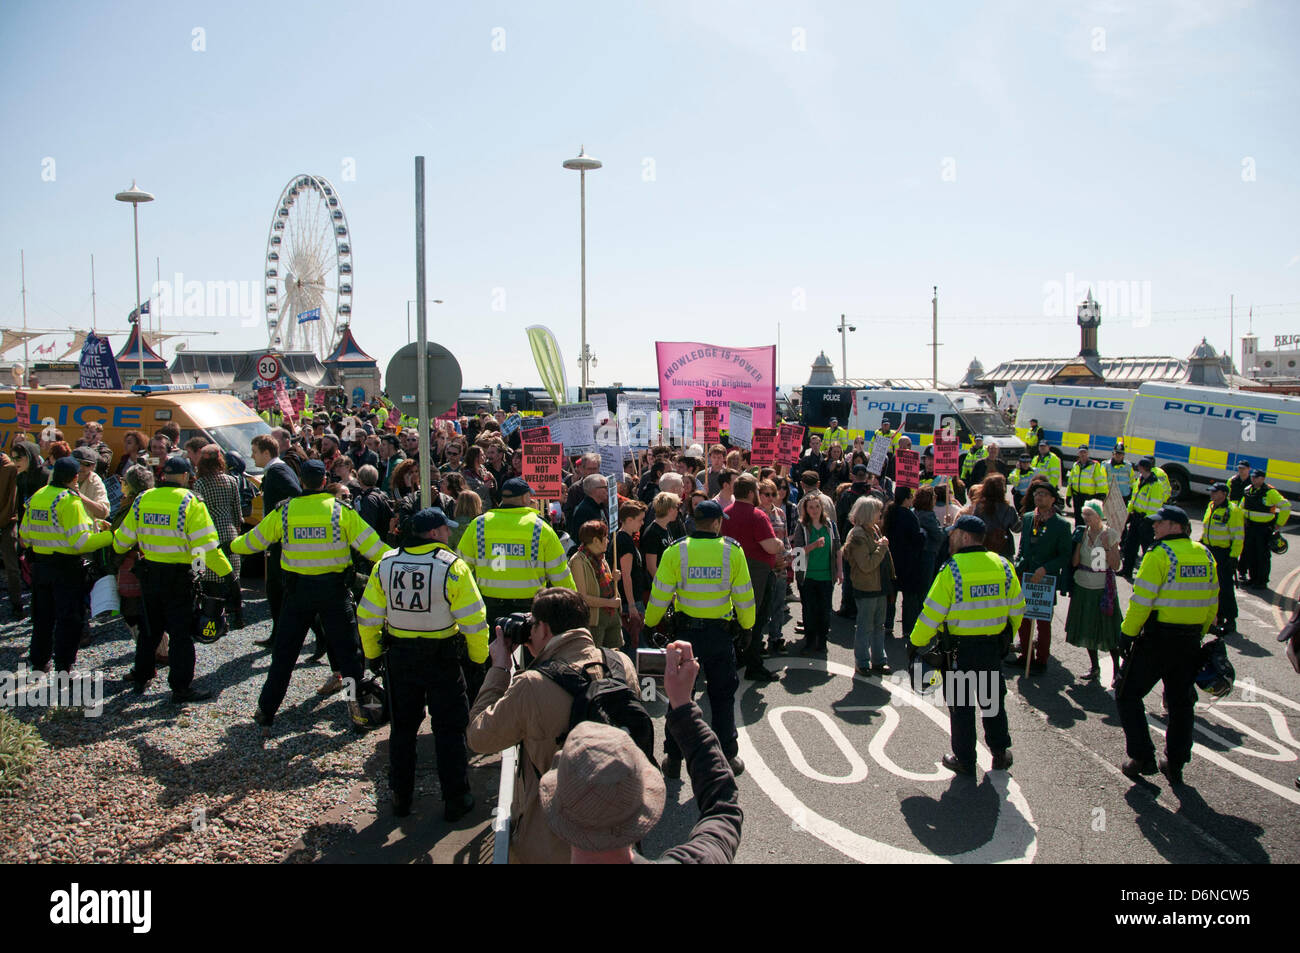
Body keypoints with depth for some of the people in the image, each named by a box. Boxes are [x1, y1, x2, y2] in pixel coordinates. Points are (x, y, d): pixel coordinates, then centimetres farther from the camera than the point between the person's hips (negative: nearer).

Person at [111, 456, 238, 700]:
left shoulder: (142, 500, 2)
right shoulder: (190, 503, -14)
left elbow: (123, 539, 11)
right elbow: (207, 545, -19)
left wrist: (117, 548, 34)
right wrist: (228, 574, -15)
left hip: (149, 574, 5)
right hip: (179, 577, -5)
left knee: (150, 629, 21)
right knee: (181, 633, 2)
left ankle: (140, 678, 31)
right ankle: (181, 687, 5)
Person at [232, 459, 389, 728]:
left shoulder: (284, 512, -3)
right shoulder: (341, 511, -8)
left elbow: (252, 541, 10)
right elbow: (370, 544, -9)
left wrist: (235, 544, 32)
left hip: (297, 590, 2)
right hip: (334, 590, -2)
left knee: (284, 652, 14)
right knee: (346, 649, 8)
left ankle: (266, 710, 23)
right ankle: (357, 705, 3)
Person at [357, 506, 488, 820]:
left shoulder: (386, 563, -2)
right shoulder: (452, 565, -15)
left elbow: (367, 616, 3)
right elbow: (473, 620, -16)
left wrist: (372, 653, 15)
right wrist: (480, 657, -2)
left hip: (399, 656, 4)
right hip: (442, 657, -4)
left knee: (402, 727, 18)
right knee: (449, 729, 9)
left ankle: (401, 797, 27)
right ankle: (455, 800, 15)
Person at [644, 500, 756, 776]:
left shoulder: (676, 551, -8)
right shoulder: (733, 551, -8)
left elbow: (660, 595, -4)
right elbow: (744, 595, -2)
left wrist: (650, 623, 12)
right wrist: (748, 624, 14)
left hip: (686, 632, 0)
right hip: (721, 633, 0)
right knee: (723, 696, 14)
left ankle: (674, 758, 17)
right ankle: (727, 756, 21)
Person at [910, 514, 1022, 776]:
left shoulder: (952, 570, -16)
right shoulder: (1003, 565, -1)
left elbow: (932, 613, -16)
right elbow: (1017, 607, 7)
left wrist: (917, 642, -3)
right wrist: (1007, 635, 22)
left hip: (960, 648, -4)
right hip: (994, 645, 5)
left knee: (961, 704, 9)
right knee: (992, 699, 21)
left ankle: (965, 760, 17)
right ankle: (1000, 753, 32)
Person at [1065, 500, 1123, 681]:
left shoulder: (1110, 534, -8)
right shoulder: (1082, 533, 1)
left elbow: (1116, 566, -10)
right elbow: (1074, 562, -4)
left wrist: (1107, 546, -21)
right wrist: (1080, 540, -11)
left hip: (1103, 589, -4)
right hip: (1083, 587, 4)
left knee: (1108, 630, 0)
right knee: (1087, 629, 11)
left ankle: (1117, 669, 14)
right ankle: (1094, 668, 26)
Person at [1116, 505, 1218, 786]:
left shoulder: (1160, 554, -14)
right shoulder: (1204, 555, 7)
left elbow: (1142, 600, -18)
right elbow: (1212, 601, 12)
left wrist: (1127, 633, -10)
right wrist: (1199, 633, 20)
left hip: (1158, 638, -7)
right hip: (1191, 641, 7)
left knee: (1128, 694, 6)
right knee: (1181, 702, 16)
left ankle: (1142, 757, 3)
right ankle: (1175, 764, 23)